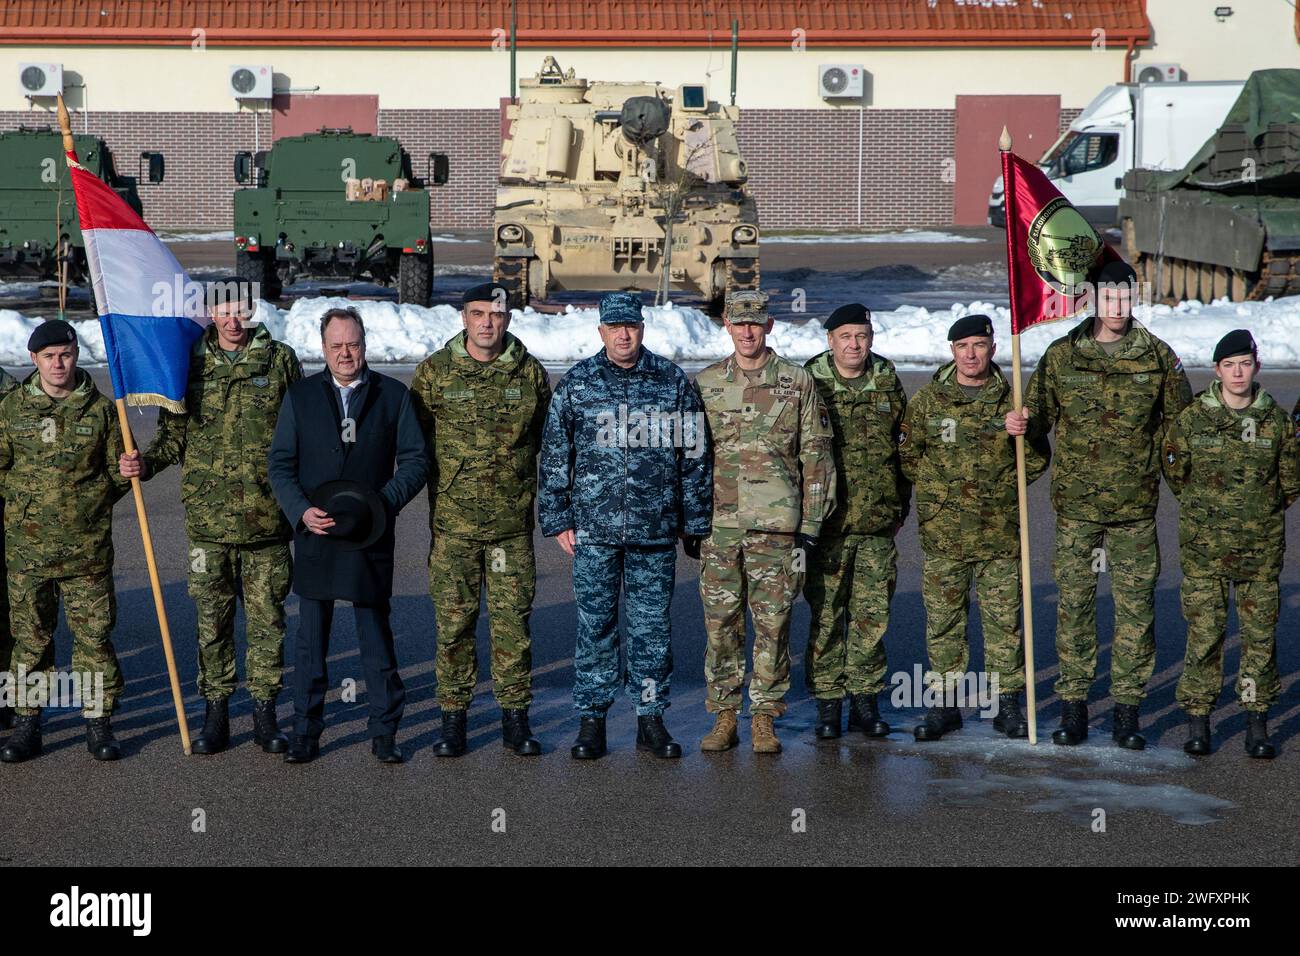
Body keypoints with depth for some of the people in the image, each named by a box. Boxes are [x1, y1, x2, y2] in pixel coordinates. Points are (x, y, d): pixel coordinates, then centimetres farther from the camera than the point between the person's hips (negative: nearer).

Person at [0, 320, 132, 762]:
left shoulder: (101, 410, 1)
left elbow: (120, 473, 7)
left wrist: (87, 505, 3)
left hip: (88, 548, -1)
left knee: (94, 635, 2)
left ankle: (99, 722, 11)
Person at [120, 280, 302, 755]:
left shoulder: (280, 360, 2)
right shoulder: (189, 363, 5)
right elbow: (174, 433, 11)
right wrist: (145, 462, -8)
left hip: (267, 516, -1)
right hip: (208, 517, 1)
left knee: (267, 618, 5)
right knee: (212, 619, 6)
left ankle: (265, 715, 15)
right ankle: (215, 713, 16)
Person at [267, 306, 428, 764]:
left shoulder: (393, 395, 4)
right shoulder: (300, 395, 7)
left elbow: (415, 461, 4)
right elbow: (280, 463, 6)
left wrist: (384, 502, -12)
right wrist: (301, 510, -10)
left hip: (370, 537, -1)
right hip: (314, 535, 1)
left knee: (376, 636, 5)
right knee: (310, 638, 5)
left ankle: (384, 734, 14)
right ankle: (306, 732, 13)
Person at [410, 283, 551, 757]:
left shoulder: (530, 373, 4)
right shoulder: (434, 371, 1)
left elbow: (547, 439, 15)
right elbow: (414, 441, 9)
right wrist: (442, 477, 6)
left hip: (513, 522, 1)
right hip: (452, 521, -1)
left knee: (513, 619, 3)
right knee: (454, 620, 2)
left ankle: (515, 718, 13)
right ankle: (453, 718, 12)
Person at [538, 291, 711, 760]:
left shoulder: (672, 382, 4)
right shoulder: (575, 383, 4)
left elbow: (694, 456, 8)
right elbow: (554, 456, 6)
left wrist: (695, 523, 6)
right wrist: (558, 520, 2)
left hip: (655, 530, 0)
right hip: (593, 529, 0)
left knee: (652, 625, 5)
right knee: (594, 624, 3)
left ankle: (650, 717, 14)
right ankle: (591, 719, 11)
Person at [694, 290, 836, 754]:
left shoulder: (798, 382, 3)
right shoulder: (705, 384, 9)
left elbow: (816, 457, 3)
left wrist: (810, 529, -2)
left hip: (776, 525, -2)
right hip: (718, 526, 2)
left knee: (773, 624, 0)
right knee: (721, 624, 3)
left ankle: (764, 719, 10)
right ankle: (723, 718, 12)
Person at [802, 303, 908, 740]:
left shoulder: (888, 384, 8)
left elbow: (903, 445, 17)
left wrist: (901, 504, 15)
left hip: (878, 523, 3)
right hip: (827, 521, -3)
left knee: (872, 613, 6)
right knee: (826, 614, 1)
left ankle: (865, 699, 16)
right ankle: (827, 702, 9)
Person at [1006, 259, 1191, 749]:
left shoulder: (1158, 357, 3)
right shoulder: (1062, 355, 2)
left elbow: (1180, 423, 11)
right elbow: (1040, 413, 9)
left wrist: (1151, 456, -4)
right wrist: (1023, 424, -12)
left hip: (1135, 506, 0)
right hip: (1076, 504, 0)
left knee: (1135, 606, 2)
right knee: (1074, 603, 2)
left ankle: (1126, 713, 10)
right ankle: (1073, 708, 11)